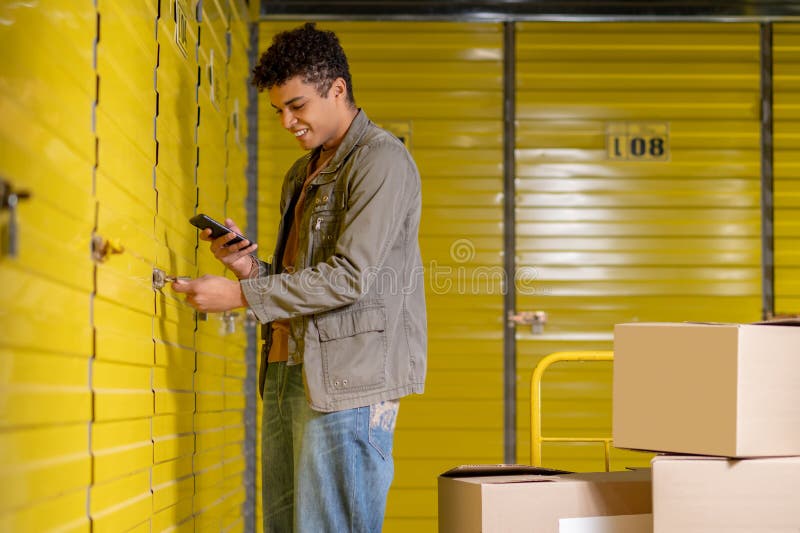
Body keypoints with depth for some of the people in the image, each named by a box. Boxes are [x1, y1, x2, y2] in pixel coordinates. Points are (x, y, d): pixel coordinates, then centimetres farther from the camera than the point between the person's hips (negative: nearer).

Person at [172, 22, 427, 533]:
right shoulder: (302, 174, 23)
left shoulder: (382, 160, -7)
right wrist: (251, 266, 3)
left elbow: (349, 277, -16)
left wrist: (240, 294, -15)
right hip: (288, 372, 9)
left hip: (349, 378, -9)